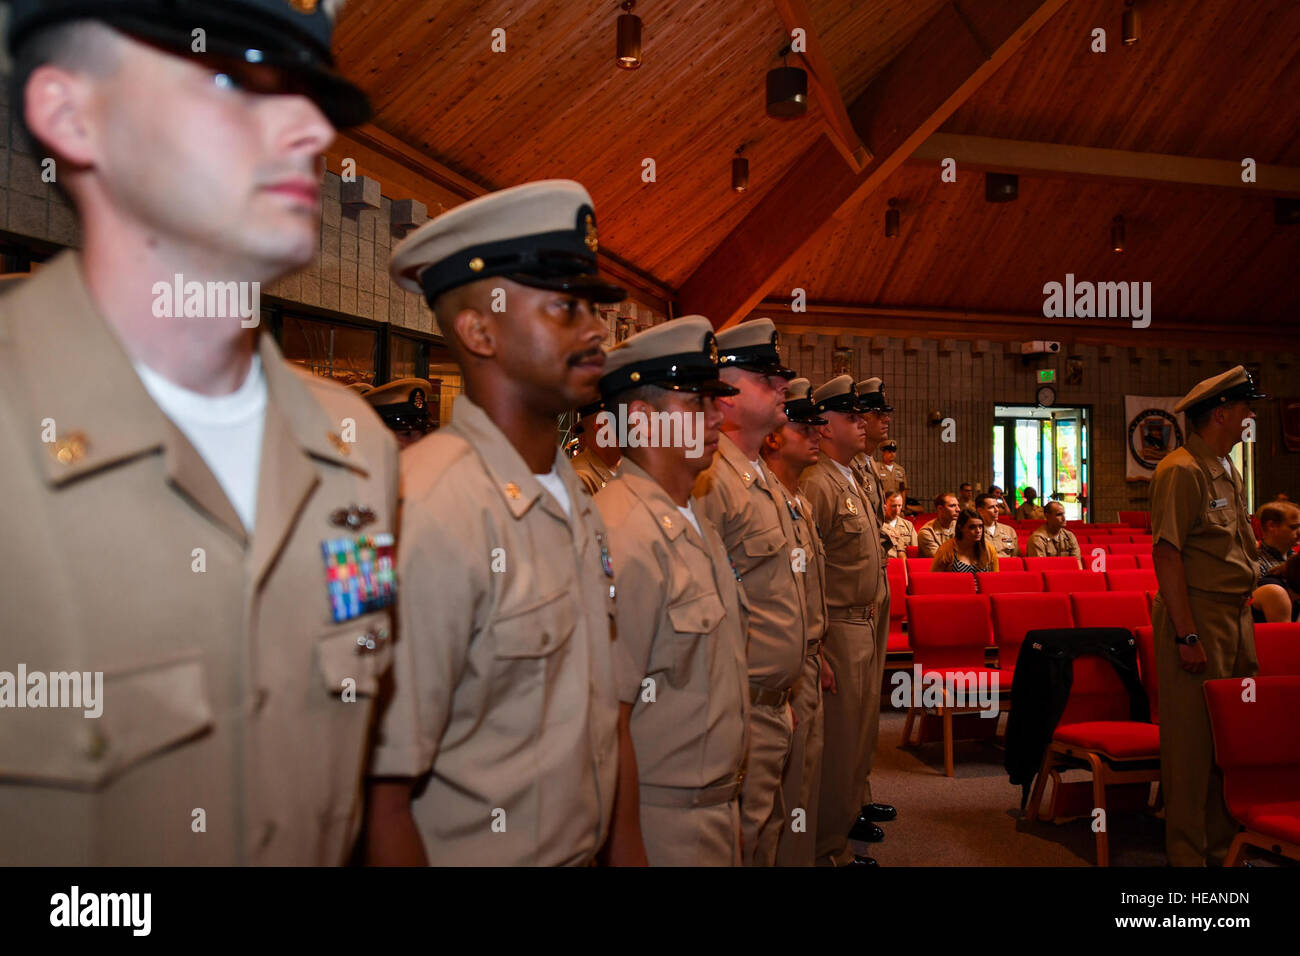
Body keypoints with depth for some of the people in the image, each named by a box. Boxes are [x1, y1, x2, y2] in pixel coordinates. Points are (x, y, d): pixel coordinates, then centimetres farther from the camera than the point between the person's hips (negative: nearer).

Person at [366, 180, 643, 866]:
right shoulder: (424, 514, -25)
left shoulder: (576, 501, 2)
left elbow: (608, 711, 7)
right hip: (475, 854, -7)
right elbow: (381, 799, -25)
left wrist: (625, 848, 6)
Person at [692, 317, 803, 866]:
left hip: (776, 704, 9)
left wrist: (783, 696, 19)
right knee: (740, 843, 2)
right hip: (743, 712, -9)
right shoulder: (711, 482, -18)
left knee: (765, 832, 19)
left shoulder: (764, 477, 13)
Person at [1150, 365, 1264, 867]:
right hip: (1197, 618, -9)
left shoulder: (1227, 471, 16)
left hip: (1235, 618, 9)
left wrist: (1245, 617, 16)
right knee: (1193, 737, -2)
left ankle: (1223, 842, 27)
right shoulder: (1182, 470, -13)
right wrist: (1187, 635, -21)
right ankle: (1188, 853, 8)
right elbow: (1167, 554, -19)